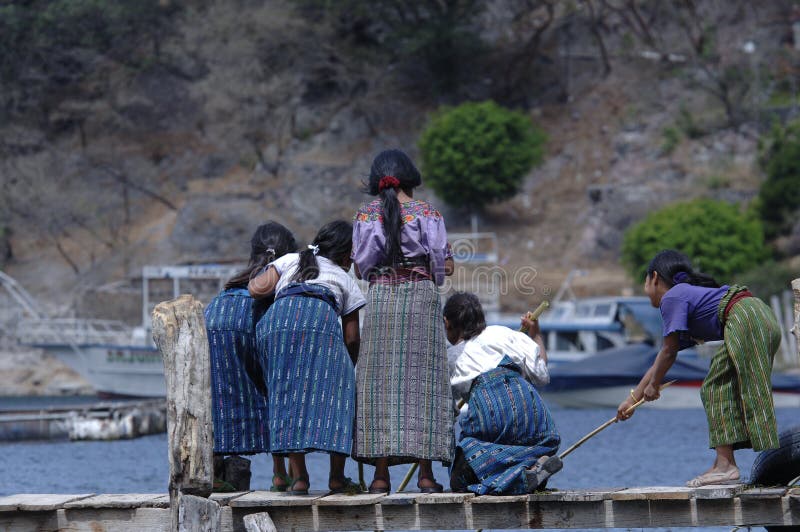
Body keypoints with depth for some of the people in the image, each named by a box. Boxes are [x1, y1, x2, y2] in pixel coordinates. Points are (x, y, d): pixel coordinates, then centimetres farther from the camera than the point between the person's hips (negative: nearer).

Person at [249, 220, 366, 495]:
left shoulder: (291, 260, 34)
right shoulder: (345, 280, 31)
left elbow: (258, 289, 20)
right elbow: (351, 337, 24)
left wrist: (251, 280, 42)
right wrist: (349, 366, 40)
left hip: (278, 319, 2)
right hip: (321, 320, -2)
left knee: (286, 396, 7)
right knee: (333, 394, 5)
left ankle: (299, 477, 2)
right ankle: (337, 477, -1)